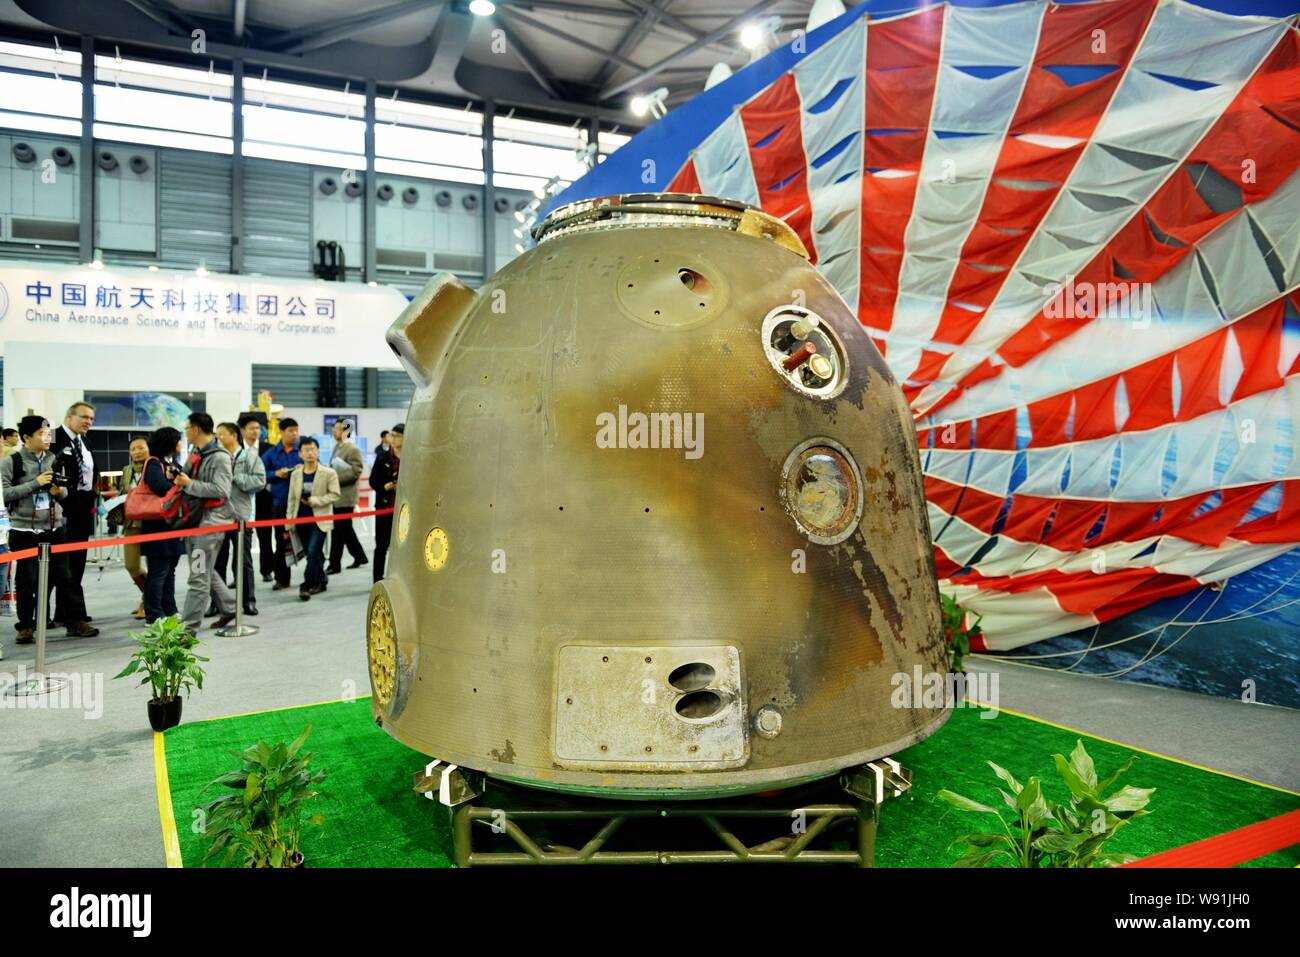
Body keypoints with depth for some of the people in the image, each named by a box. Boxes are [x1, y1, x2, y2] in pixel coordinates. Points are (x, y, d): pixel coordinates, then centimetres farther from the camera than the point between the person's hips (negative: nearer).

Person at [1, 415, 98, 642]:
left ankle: (76, 622, 11)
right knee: (27, 580, 4)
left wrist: (59, 491, -7)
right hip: (24, 531, -4)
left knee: (64, 576, 6)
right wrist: (36, 483, -17)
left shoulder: (54, 459, 8)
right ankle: (26, 626, 17)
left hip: (54, 528, 4)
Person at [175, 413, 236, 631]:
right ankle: (228, 607, 31)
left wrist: (189, 484, -19)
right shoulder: (195, 453, 13)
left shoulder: (219, 457, -12)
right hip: (194, 517, 9)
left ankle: (189, 625, -3)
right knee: (205, 571, 17)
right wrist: (179, 479, 3)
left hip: (211, 519, -9)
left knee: (199, 575, -7)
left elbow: (221, 490, -21)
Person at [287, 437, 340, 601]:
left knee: (312, 553, -13)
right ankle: (321, 581, 27)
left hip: (320, 520, -4)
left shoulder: (329, 473, -4)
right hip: (301, 520, 4)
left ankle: (306, 586, -7)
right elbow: (292, 499, 10)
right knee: (312, 554, 12)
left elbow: (334, 495, -7)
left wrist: (314, 500, -18)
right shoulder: (295, 474, 8)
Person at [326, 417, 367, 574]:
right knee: (346, 529, 15)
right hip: (337, 494, 9)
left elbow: (355, 472, -18)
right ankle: (359, 557, 27)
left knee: (338, 530, -5)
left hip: (345, 496, -9)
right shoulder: (337, 447, 15)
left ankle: (334, 564, 1)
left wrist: (336, 478, -19)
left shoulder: (353, 449, -11)